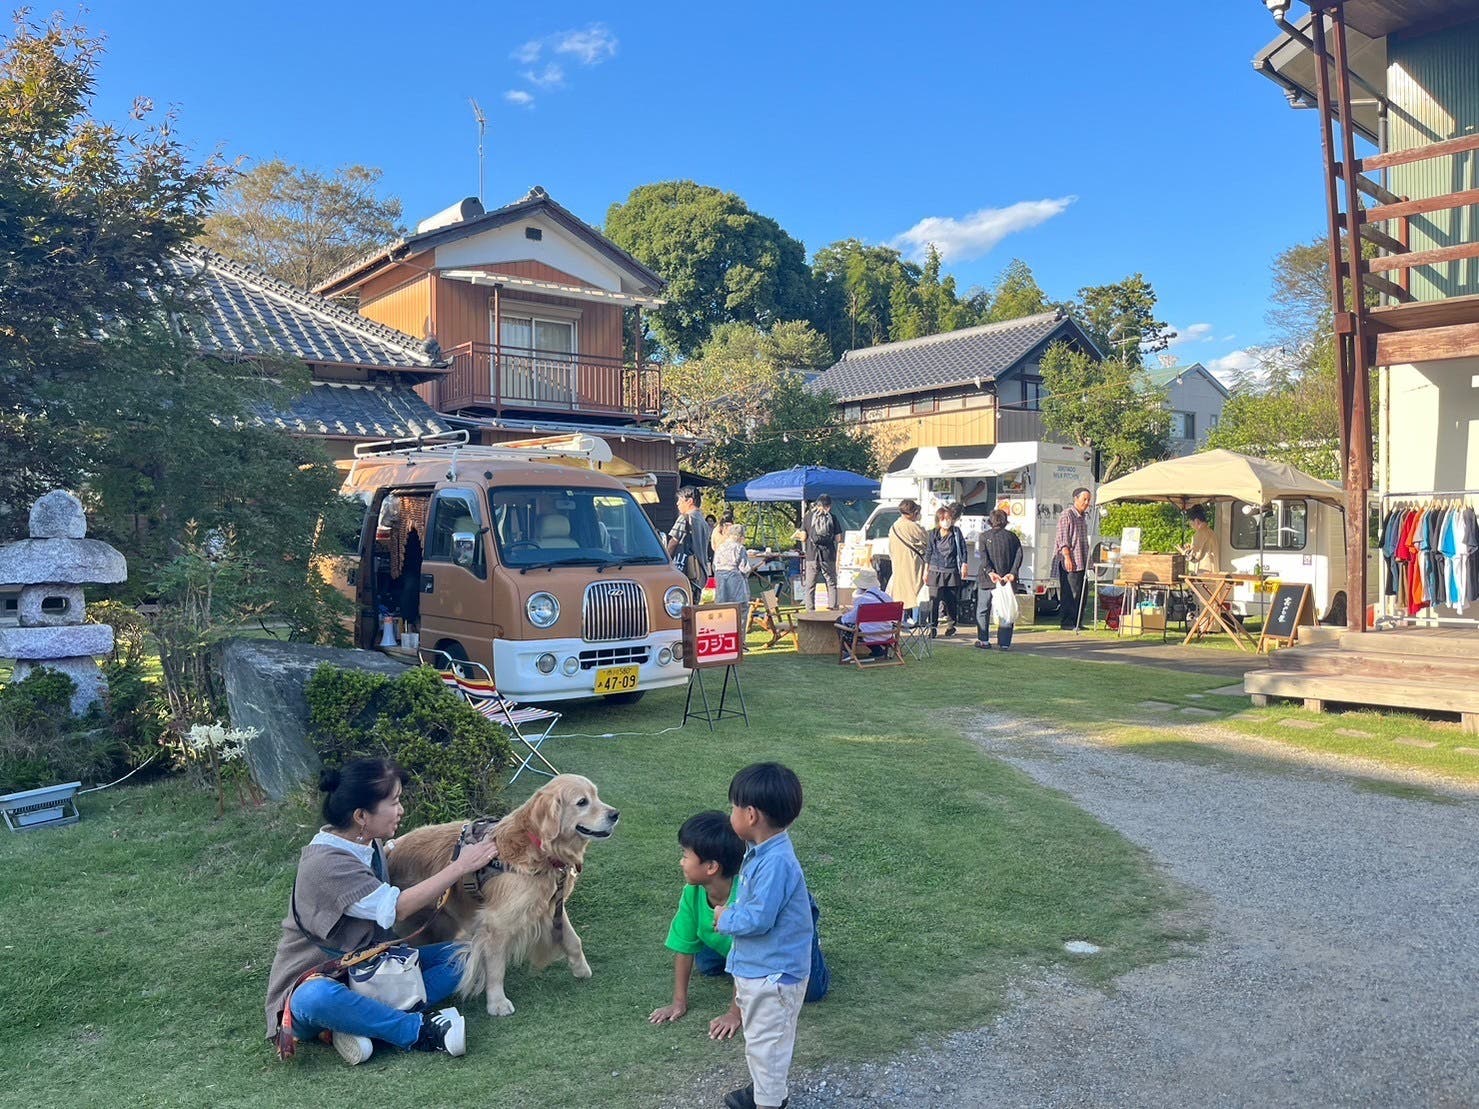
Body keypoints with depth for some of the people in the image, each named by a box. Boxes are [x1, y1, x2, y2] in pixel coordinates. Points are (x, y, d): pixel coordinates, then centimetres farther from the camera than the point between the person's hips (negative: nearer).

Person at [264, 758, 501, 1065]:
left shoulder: (366, 843, 1)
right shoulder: (325, 861, -25)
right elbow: (397, 907, -27)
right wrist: (461, 865, -22)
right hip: (316, 980, -8)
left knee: (458, 956, -9)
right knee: (318, 999, -43)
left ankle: (362, 1023, -22)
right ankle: (419, 1032, -28)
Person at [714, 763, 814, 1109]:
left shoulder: (775, 863, -31)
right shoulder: (762, 851, 1)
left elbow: (758, 919, -29)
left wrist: (724, 919, -12)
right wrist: (729, 913, -2)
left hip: (772, 973, -10)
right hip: (756, 966, 10)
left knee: (766, 1041, 8)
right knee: (759, 1037, 25)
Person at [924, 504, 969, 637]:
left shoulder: (956, 533, 1)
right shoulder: (933, 534, 4)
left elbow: (963, 550, 6)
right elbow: (928, 553, 10)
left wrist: (963, 566, 1)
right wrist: (926, 570, 9)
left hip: (952, 572, 0)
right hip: (935, 571, 0)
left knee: (952, 600, 7)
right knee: (934, 600, -7)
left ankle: (951, 624, 24)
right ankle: (933, 627, -2)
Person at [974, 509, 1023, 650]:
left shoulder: (984, 536, 2)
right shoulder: (1012, 537, 7)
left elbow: (983, 556, -12)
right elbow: (1019, 555, -5)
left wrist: (990, 572, -19)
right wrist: (1013, 573, -12)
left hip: (987, 579, -1)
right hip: (1007, 580, 2)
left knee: (983, 610, 11)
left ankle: (984, 640, 10)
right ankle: (1005, 643, 2)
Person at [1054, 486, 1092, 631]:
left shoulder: (1084, 516, 18)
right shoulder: (1067, 514, -7)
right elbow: (1063, 538, -13)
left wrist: (1087, 558, 20)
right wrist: (1067, 557, -19)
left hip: (1081, 561, 8)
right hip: (1069, 561, -8)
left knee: (1081, 592, 7)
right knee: (1070, 592, -8)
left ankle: (1077, 622, 13)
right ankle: (1066, 622, -2)